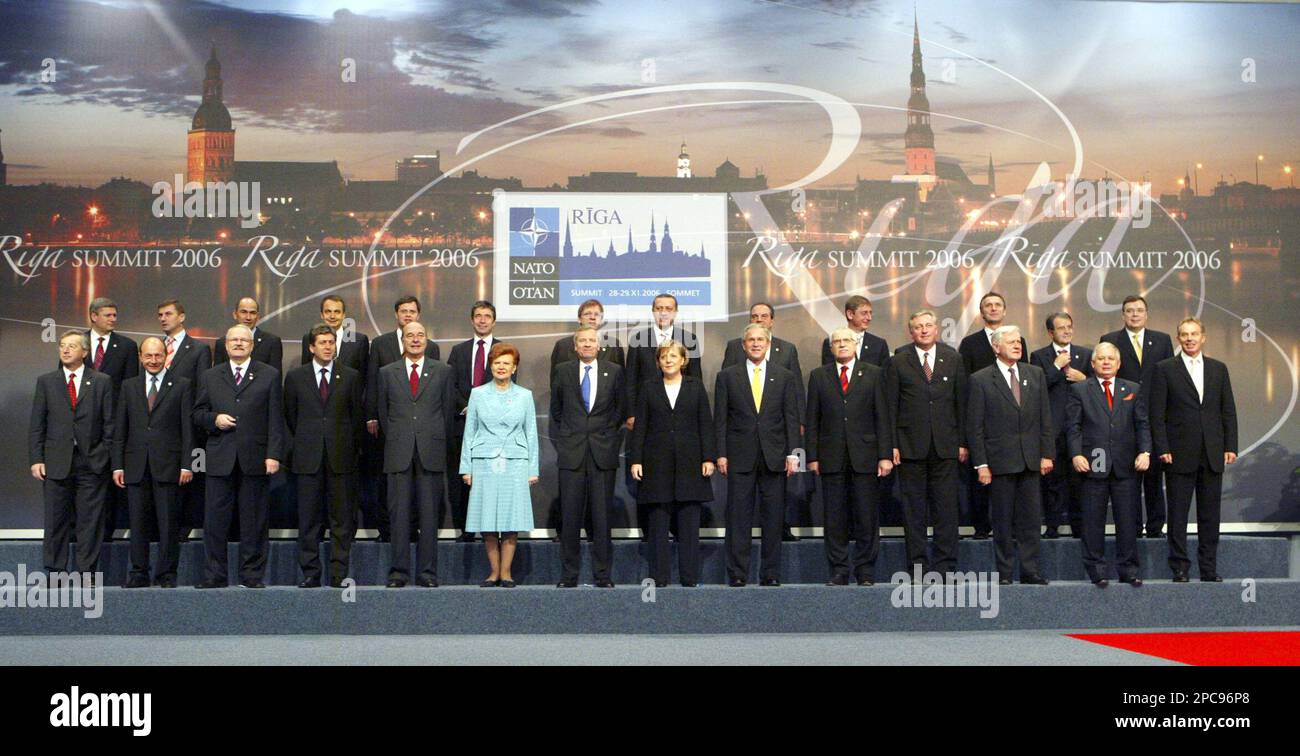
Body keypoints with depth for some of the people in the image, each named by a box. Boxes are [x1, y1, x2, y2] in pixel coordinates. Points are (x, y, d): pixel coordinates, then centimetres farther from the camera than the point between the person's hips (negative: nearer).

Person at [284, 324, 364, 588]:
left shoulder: (350, 377, 7)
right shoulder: (295, 377, 7)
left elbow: (357, 415, 10)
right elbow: (290, 415, 15)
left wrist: (352, 447, 9)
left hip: (341, 457, 0)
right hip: (308, 457, 0)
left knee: (342, 519, 0)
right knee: (308, 519, 2)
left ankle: (339, 574, 5)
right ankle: (311, 574, 9)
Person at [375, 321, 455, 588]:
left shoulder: (442, 371, 9)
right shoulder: (387, 373, 10)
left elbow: (448, 409, 11)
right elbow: (382, 411, 15)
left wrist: (438, 443, 10)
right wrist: (395, 440, 12)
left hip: (431, 452, 0)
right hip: (399, 453, 0)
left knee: (429, 513, 1)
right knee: (398, 513, 0)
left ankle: (427, 572, 6)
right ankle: (399, 571, 5)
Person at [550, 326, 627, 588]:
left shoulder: (614, 372, 7)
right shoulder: (562, 371, 7)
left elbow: (622, 409, 14)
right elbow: (555, 409, 16)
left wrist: (611, 436, 10)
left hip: (603, 452, 0)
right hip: (571, 452, 0)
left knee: (602, 515, 1)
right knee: (570, 516, 0)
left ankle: (602, 575, 9)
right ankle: (569, 574, 8)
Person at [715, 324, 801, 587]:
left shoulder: (784, 377, 9)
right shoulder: (728, 377, 7)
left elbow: (792, 418, 6)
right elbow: (721, 419, 4)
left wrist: (792, 454, -2)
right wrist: (721, 454, -3)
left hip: (774, 457, 1)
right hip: (740, 456, -1)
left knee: (773, 517, 3)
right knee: (738, 516, 0)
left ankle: (770, 574, 10)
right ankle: (737, 574, 5)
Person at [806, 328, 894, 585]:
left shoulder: (873, 374, 8)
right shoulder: (819, 376, 10)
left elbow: (882, 417, 4)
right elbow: (812, 420, 8)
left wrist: (885, 455, -3)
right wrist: (812, 457, 1)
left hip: (865, 456, -1)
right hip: (832, 456, 1)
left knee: (867, 518, 1)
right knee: (834, 519, 3)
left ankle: (865, 572, 9)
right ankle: (839, 571, 10)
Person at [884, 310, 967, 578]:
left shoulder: (952, 359, 8)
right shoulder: (898, 362, 3)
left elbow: (961, 402, 9)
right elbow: (891, 406, 2)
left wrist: (962, 441, 4)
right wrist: (892, 445, -5)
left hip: (945, 445, 1)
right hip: (911, 444, -1)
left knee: (946, 506, 1)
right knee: (913, 508, 2)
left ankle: (945, 565, 8)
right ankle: (918, 565, 9)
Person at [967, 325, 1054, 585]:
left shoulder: (1035, 374, 10)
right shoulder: (981, 379, -2)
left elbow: (1045, 417, 11)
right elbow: (974, 426, -4)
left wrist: (1047, 453, 4)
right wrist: (981, 464, -9)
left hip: (1031, 459, 4)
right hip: (999, 461, -3)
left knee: (1030, 518, 5)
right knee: (1003, 520, 2)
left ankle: (1030, 571, 12)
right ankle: (1004, 573, 10)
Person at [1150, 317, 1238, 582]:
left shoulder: (1218, 369, 11)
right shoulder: (1165, 369, 1)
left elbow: (1228, 410, 11)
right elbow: (1157, 413, -2)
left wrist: (1230, 446, 3)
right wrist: (1162, 449, -9)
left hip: (1213, 453, 3)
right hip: (1180, 454, -3)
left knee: (1210, 514, 7)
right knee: (1178, 514, 1)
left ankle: (1209, 568, 14)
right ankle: (1179, 568, 7)